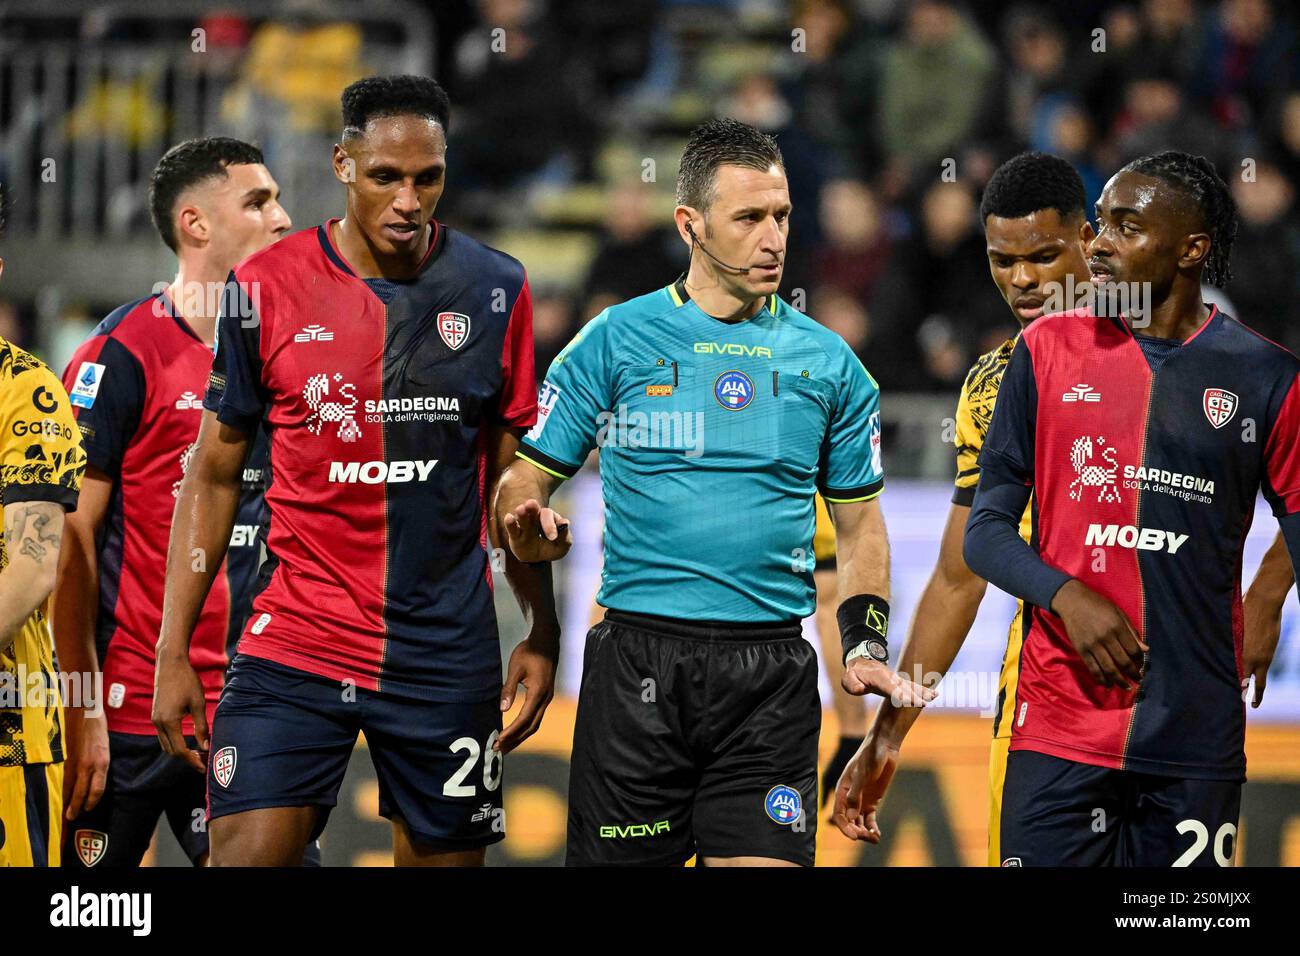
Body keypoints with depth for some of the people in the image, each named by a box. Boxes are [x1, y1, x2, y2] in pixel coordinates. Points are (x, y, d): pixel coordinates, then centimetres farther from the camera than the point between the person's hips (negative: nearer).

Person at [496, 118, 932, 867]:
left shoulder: (828, 363, 10)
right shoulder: (616, 341, 3)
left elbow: (860, 522, 19)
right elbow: (526, 482, 5)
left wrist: (867, 647, 5)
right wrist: (533, 530, -18)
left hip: (772, 677, 1)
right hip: (639, 662, -1)